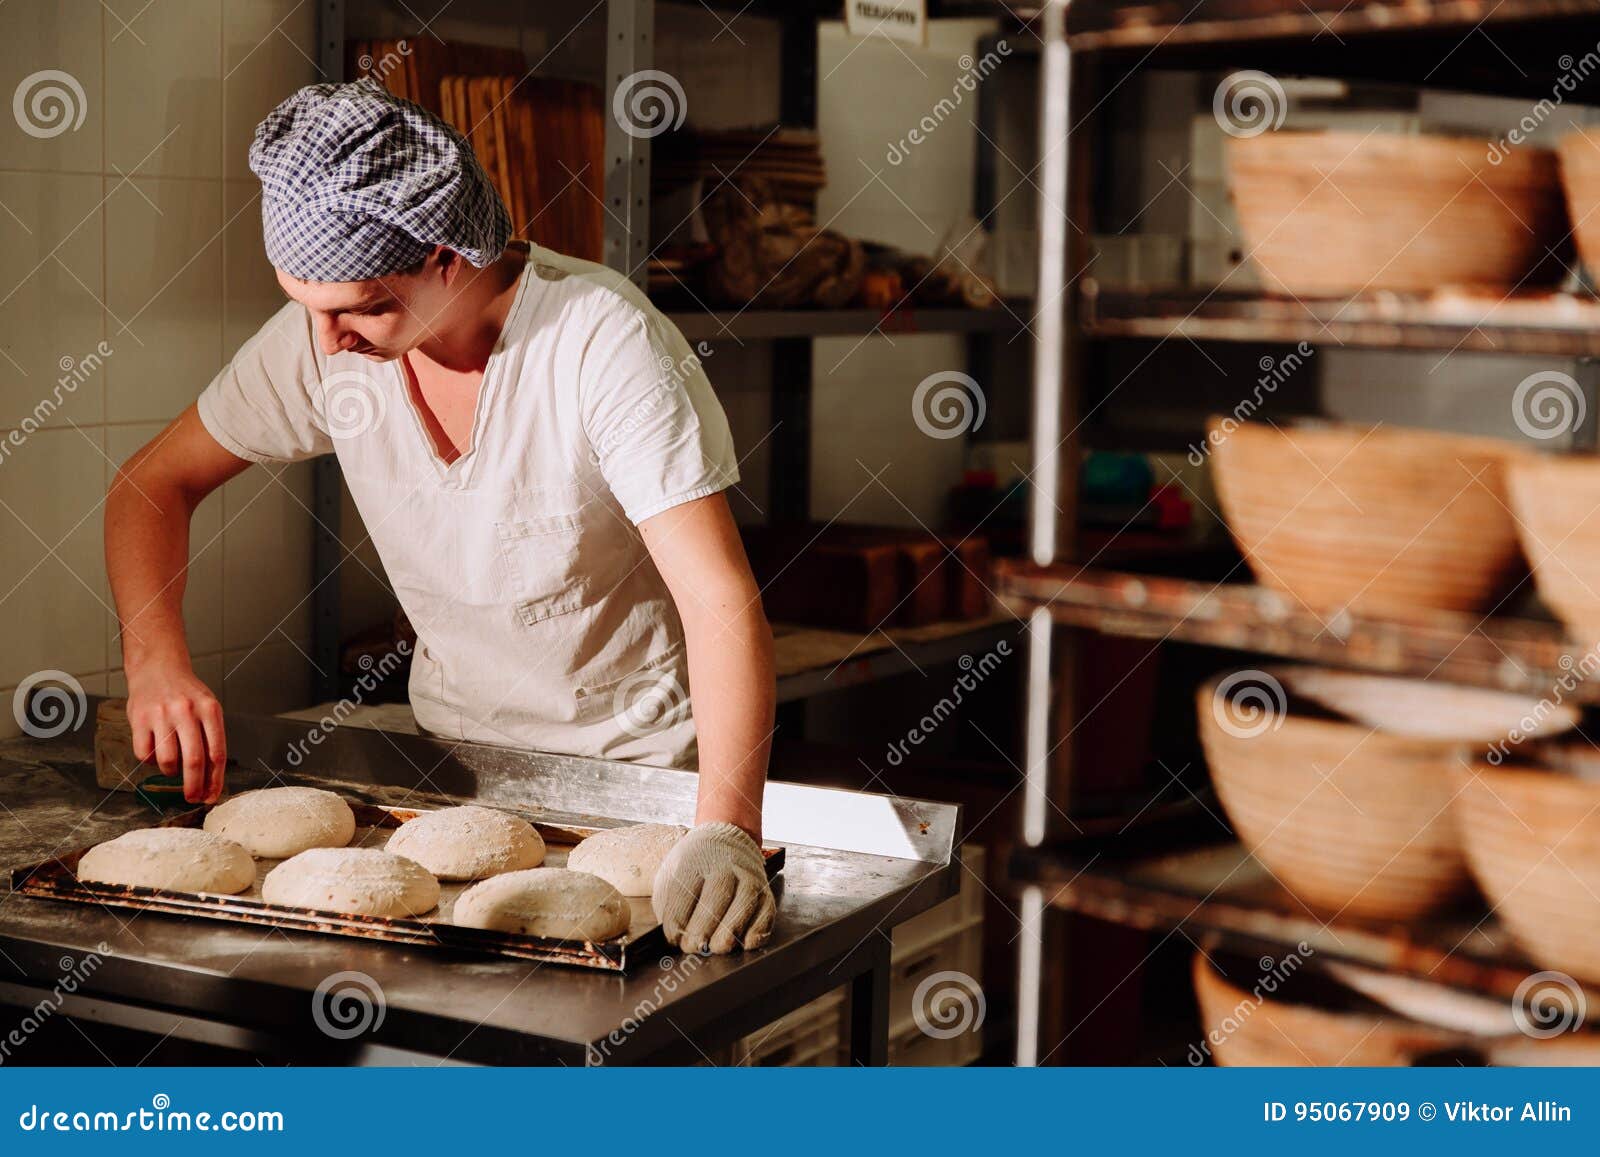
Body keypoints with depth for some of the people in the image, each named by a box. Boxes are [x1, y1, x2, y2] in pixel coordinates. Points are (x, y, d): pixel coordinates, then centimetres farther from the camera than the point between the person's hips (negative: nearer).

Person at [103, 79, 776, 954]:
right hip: (448, 746, 5)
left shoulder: (605, 341, -25)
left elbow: (721, 599, -31)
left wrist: (726, 827, -44)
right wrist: (156, 662, -16)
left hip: (637, 758, -4)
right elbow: (151, 484, 2)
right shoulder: (322, 340, -10)